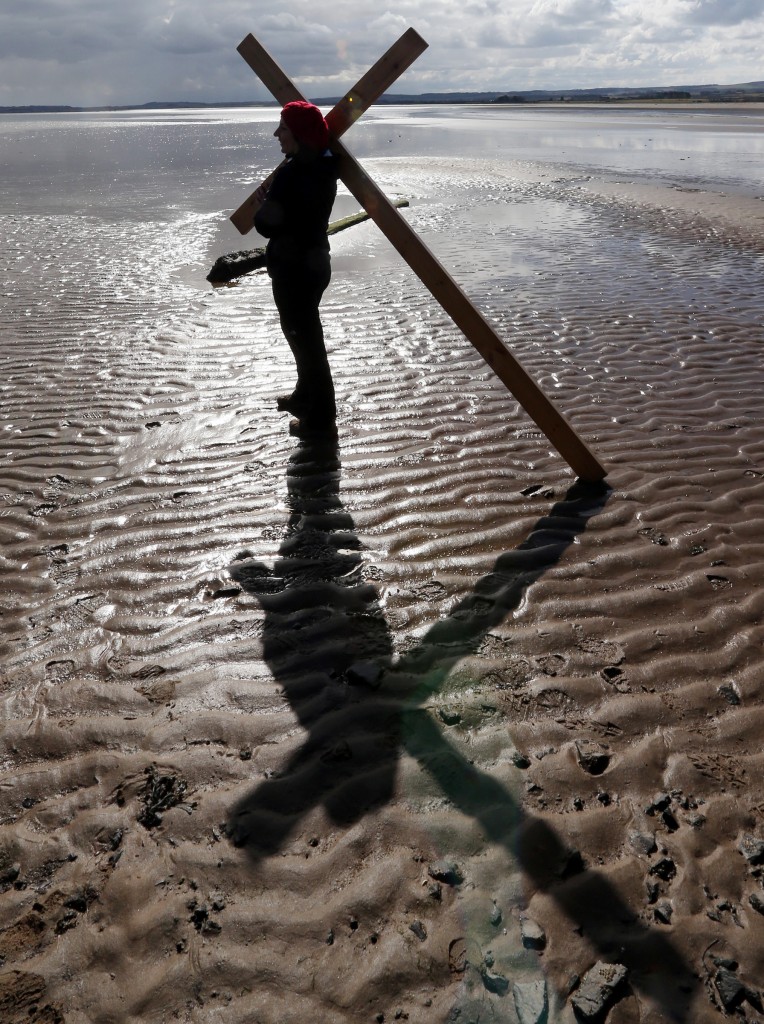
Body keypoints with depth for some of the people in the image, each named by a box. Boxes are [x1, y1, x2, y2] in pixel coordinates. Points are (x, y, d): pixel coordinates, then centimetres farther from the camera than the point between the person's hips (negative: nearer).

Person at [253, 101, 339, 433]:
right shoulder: (323, 167, 5)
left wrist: (264, 201, -4)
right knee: (304, 331, 22)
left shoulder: (292, 173, -24)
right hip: (314, 260, 10)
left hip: (294, 267, -10)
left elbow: (266, 225, -22)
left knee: (303, 336, 1)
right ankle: (306, 396, 38)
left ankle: (320, 413, 11)